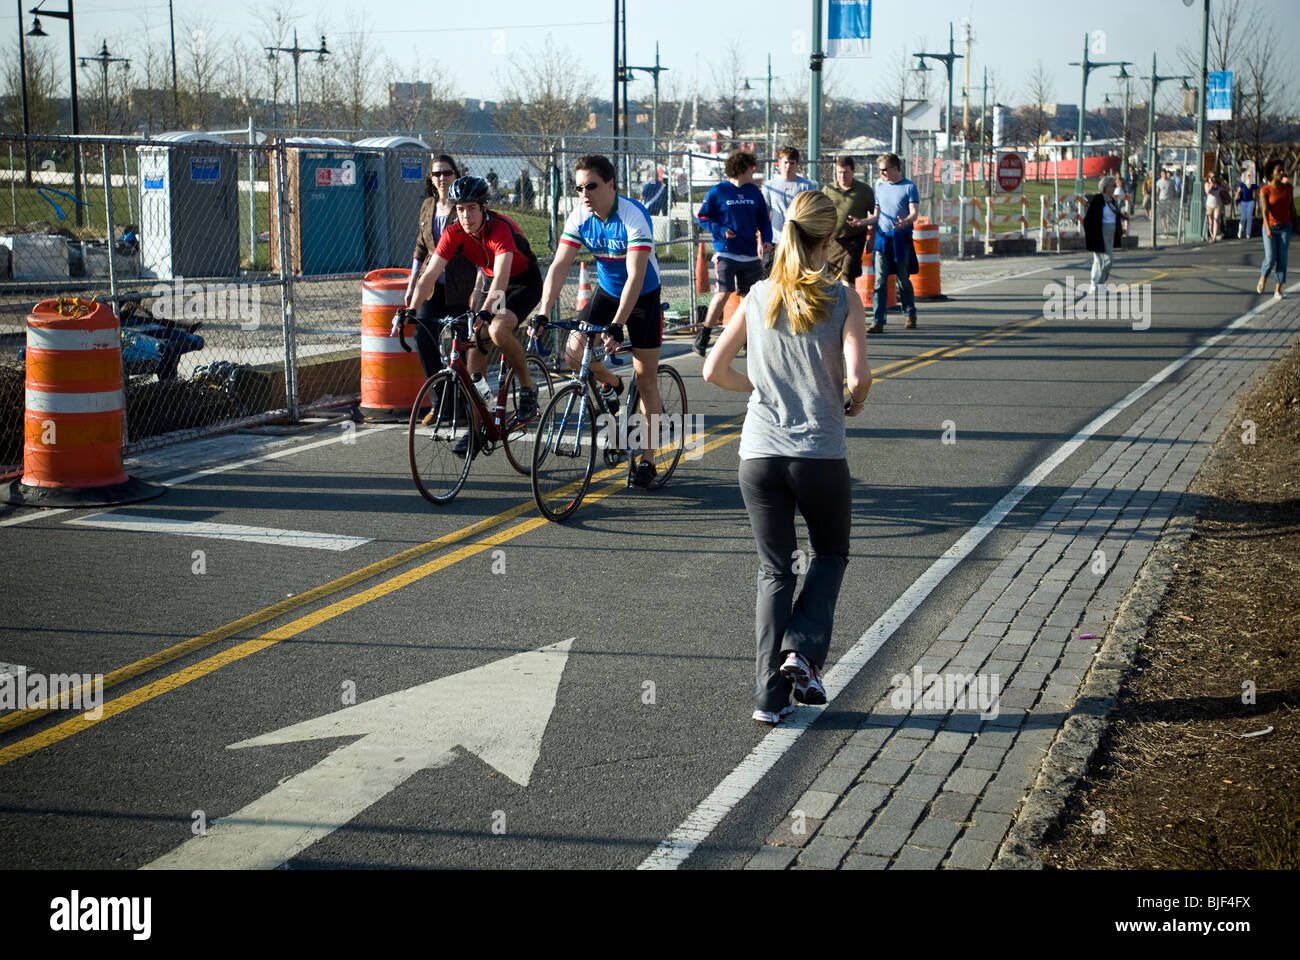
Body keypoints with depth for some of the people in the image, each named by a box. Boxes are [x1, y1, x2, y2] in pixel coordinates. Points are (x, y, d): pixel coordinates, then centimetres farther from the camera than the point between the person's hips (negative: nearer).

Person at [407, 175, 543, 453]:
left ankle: (528, 387, -9)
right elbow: (429, 275, -19)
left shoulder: (500, 229, -32)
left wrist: (485, 311, -60)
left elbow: (501, 276, -45)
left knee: (496, 329, -32)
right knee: (476, 343, -5)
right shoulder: (454, 234, -16)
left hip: (524, 282, -6)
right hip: (492, 284, 6)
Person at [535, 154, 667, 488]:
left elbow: (636, 276, -35)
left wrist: (616, 325, -44)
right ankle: (610, 384, 18)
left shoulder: (634, 216, -29)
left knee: (646, 378, -3)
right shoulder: (579, 218, -13)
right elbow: (559, 266, -16)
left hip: (643, 296, -5)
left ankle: (647, 461, 5)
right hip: (606, 291, 5)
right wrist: (542, 313, -30)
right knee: (574, 353, -16)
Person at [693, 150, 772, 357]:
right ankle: (703, 337, -3)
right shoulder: (718, 192, -3)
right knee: (723, 294, -13)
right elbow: (702, 217, 2)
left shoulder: (754, 192, 11)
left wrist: (766, 239, 2)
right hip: (726, 253, -5)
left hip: (750, 254, 5)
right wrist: (721, 231, -11)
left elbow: (763, 219, 18)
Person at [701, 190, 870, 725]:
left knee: (774, 570, 12)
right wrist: (856, 400, 4)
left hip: (759, 454, 2)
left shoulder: (758, 297, 3)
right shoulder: (842, 301, -6)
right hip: (820, 455, -2)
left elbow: (714, 371, 3)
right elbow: (857, 376, -18)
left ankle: (769, 696, 7)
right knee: (831, 554, 22)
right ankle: (803, 651, 1)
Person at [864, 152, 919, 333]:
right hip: (882, 238, 3)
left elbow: (914, 213, -10)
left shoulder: (909, 187, -1)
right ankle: (877, 322, -8)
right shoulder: (880, 187, 13)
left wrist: (905, 222, -31)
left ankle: (910, 315, 25)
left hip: (902, 239, -3)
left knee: (904, 279, 5)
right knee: (880, 281, -5)